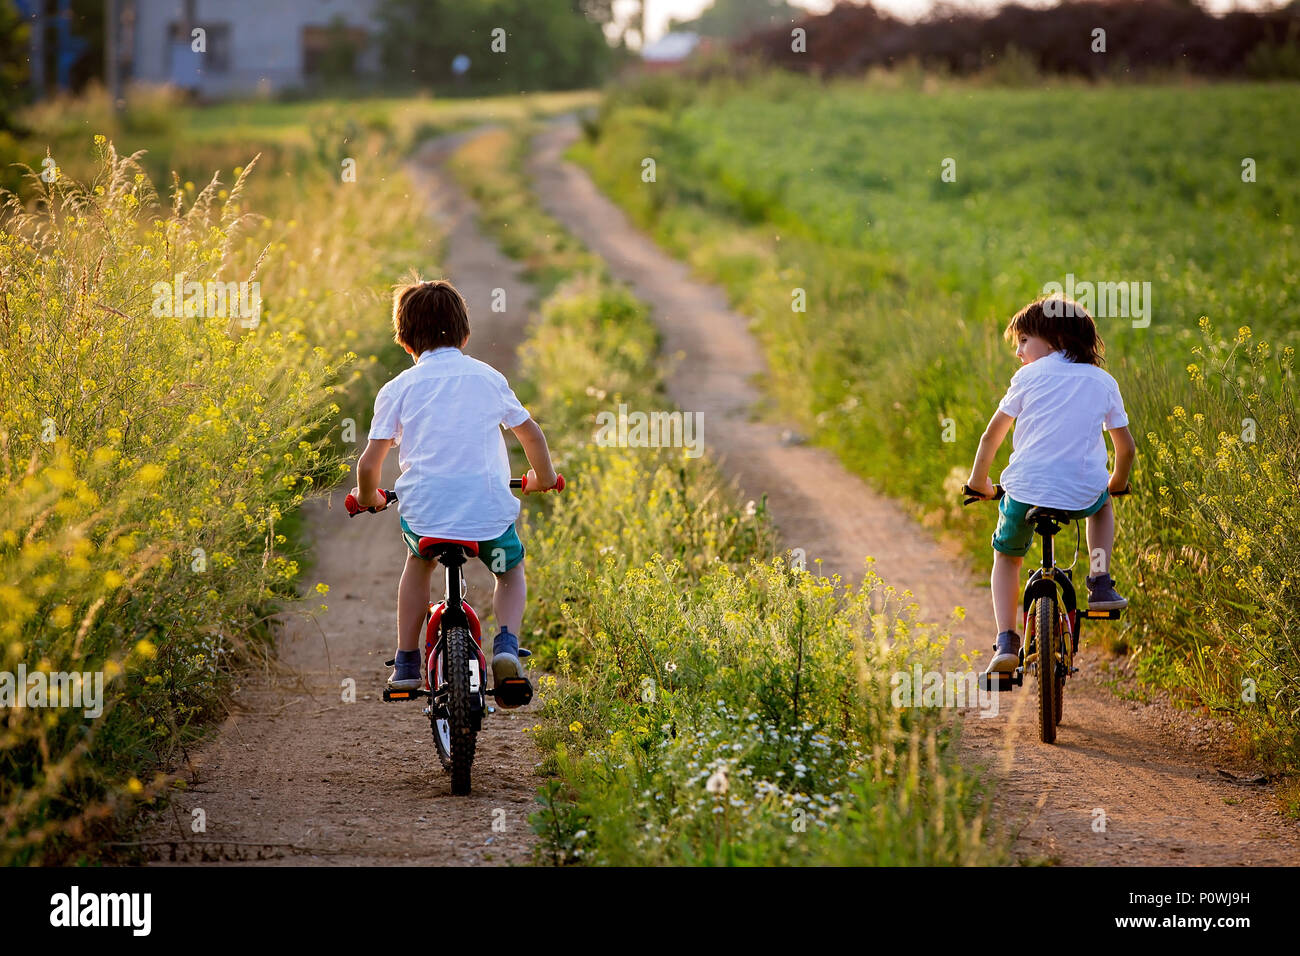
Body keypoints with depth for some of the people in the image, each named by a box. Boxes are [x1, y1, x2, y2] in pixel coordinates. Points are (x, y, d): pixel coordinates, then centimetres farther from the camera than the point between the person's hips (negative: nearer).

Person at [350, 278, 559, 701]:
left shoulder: (398, 389, 4)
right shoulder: (488, 377, 9)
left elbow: (369, 464, 1)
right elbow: (531, 433, 20)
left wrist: (367, 498, 23)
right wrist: (543, 476, 39)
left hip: (424, 509, 0)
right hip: (489, 512, 0)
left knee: (419, 563, 33)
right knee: (511, 570, 29)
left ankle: (406, 662, 26)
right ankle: (507, 642, 1)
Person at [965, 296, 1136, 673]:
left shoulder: (1028, 377, 7)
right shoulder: (1104, 382, 12)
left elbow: (992, 436, 10)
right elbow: (1126, 447, 16)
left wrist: (978, 480, 26)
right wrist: (1117, 482, 36)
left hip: (1025, 489, -2)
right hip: (1083, 492, 2)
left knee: (1007, 558, 24)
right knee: (1102, 504, 38)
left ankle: (1006, 641, 4)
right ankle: (1101, 583, 18)